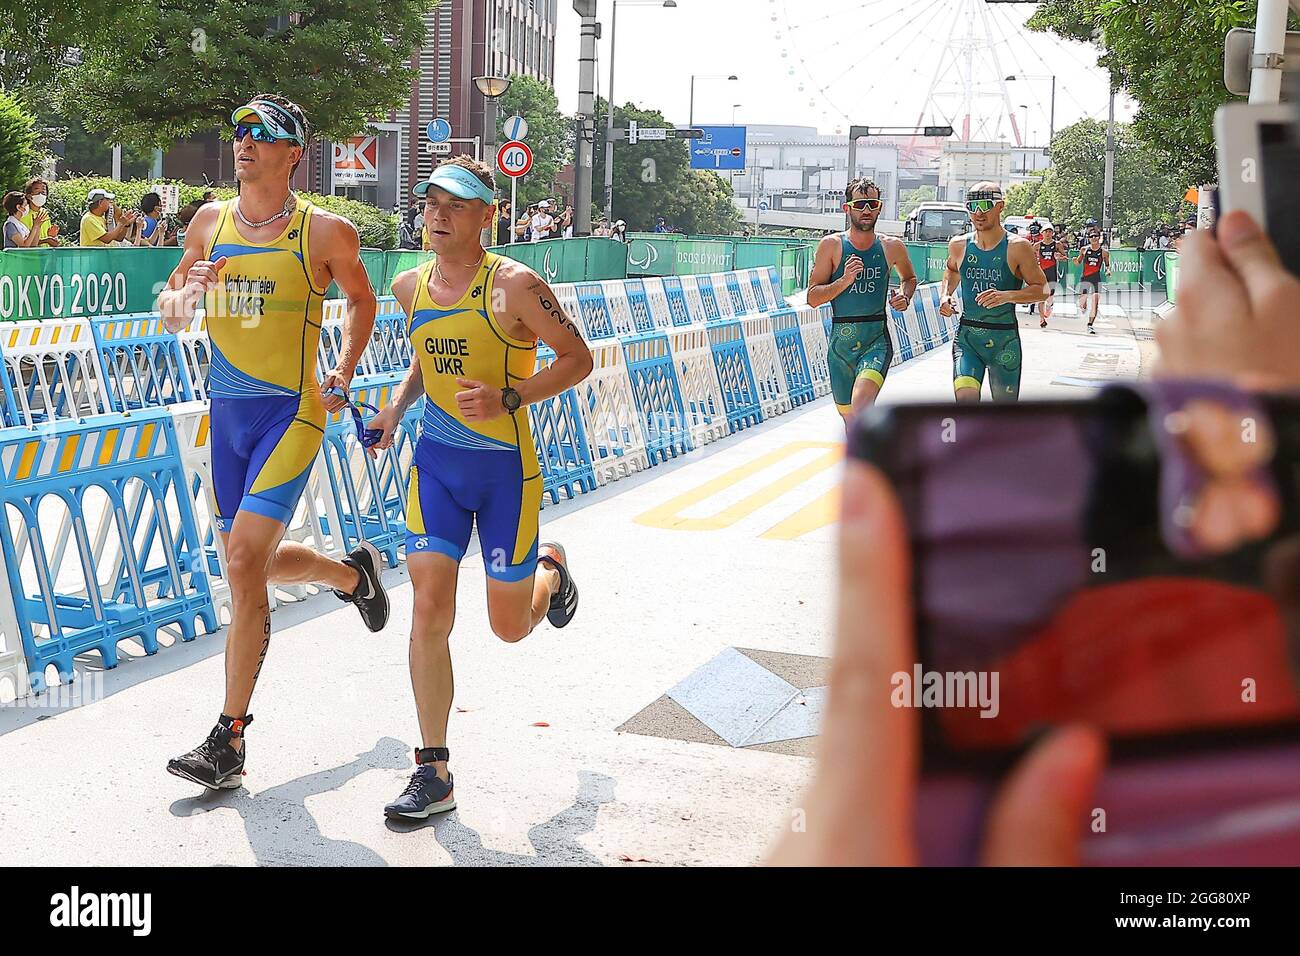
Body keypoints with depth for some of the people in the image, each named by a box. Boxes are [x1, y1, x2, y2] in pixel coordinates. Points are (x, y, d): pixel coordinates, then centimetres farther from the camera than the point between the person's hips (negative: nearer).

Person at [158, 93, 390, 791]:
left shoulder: (325, 231, -6)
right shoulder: (210, 222, 6)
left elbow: (361, 299, 11)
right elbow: (169, 311, 13)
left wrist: (344, 375, 2)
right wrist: (184, 296, -11)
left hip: (292, 413, -6)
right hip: (226, 412, 6)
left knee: (243, 565, -14)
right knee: (252, 561, 16)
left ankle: (229, 739, -5)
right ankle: (352, 573, 48)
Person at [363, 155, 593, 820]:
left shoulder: (513, 285, -14)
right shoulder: (410, 286, 4)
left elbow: (577, 359, -10)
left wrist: (507, 399, -22)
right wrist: (397, 405, 5)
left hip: (505, 466, -4)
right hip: (435, 463, 4)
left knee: (509, 626, 6)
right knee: (429, 608, -7)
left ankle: (550, 570, 44)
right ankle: (434, 773, 2)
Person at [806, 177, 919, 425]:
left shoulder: (892, 247, 4)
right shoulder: (831, 245, -2)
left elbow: (909, 278, 25)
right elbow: (813, 298, -4)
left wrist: (905, 297, 3)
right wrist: (844, 281, -19)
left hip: (877, 340, -1)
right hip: (841, 340, 1)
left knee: (861, 401, -29)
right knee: (850, 419, 13)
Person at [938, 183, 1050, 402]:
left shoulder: (1018, 247, -8)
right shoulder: (958, 245, 4)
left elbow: (1043, 290, -5)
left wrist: (1007, 296, -21)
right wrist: (945, 295, 8)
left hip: (1005, 340, -2)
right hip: (967, 337, 2)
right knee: (965, 399, -19)